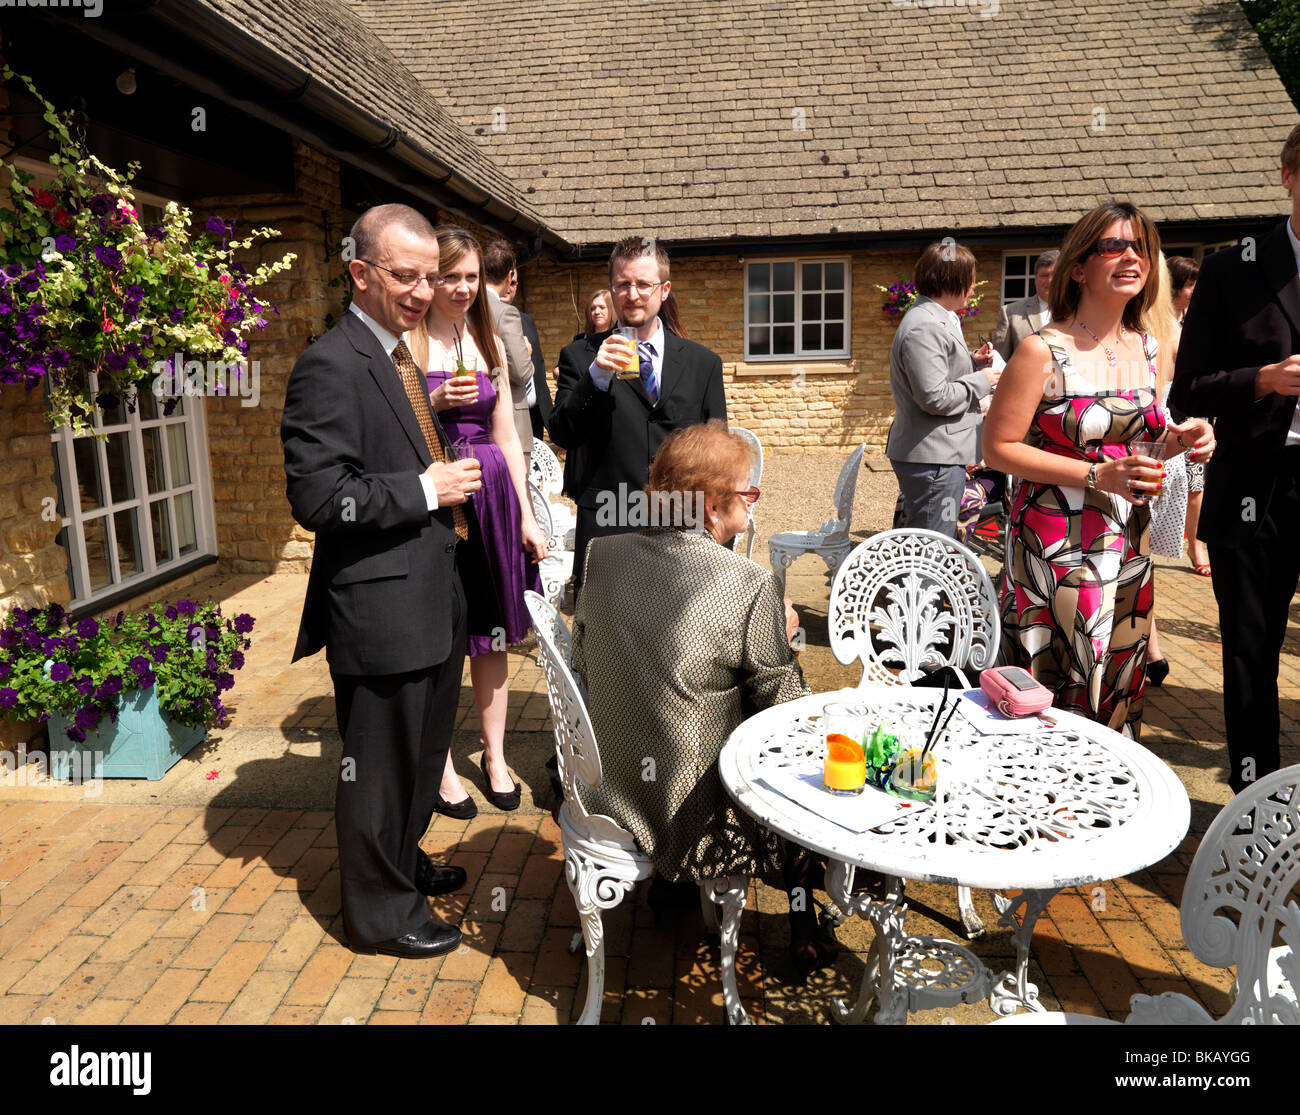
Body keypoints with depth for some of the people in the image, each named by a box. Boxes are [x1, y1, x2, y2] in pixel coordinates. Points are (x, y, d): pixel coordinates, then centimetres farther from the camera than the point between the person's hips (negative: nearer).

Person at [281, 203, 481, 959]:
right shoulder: (332, 367, -17)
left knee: (423, 747, 24)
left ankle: (403, 861, 45)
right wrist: (427, 489, -20)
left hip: (431, 598, 10)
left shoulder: (398, 356, 13)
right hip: (382, 607, -10)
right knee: (382, 761, 7)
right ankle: (382, 911, 27)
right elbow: (319, 498, -24)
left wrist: (447, 476, 8)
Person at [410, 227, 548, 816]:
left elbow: (507, 436, 13)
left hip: (492, 495, 5)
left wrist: (527, 516, 10)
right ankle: (442, 766, 20)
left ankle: (495, 756, 26)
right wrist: (436, 403, -18)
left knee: (492, 632, 11)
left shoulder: (489, 341, 13)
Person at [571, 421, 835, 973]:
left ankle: (667, 882, 41)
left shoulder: (601, 555, -7)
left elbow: (584, 668, 4)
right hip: (699, 818, -5)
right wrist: (783, 639, 4)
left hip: (608, 797, 6)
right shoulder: (751, 584, -22)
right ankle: (802, 927, 39)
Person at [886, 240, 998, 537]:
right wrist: (981, 380, -10)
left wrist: (973, 363, 14)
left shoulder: (934, 319, 18)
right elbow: (935, 398, -23)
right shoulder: (924, 327, -17)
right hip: (933, 459, -11)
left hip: (938, 455, 11)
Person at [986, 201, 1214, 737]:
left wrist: (1180, 436, 1)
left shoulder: (1145, 349, 9)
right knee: (1059, 695, -1)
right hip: (1056, 547, -6)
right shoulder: (1043, 351, -12)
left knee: (1118, 689, 15)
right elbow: (998, 447, -14)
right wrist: (1097, 476, -20)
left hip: (1128, 544, 7)